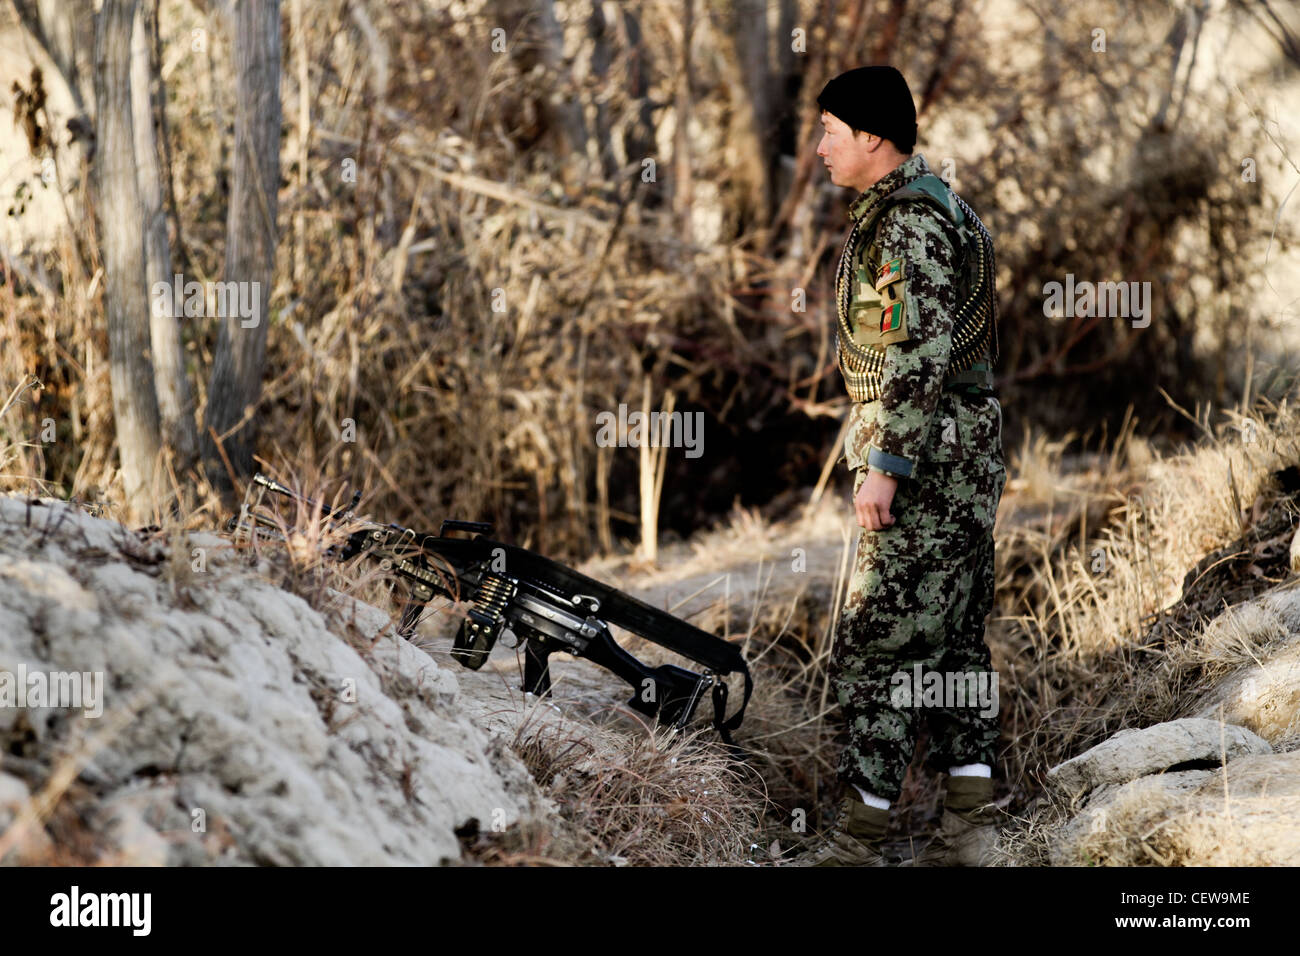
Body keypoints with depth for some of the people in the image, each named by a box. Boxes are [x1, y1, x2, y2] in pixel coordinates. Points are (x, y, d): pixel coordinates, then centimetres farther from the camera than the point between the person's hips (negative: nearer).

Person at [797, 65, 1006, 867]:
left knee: (878, 646, -8)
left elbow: (919, 355, -23)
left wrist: (885, 463, -24)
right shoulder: (932, 208, 17)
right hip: (965, 457, 11)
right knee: (953, 642, 11)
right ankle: (971, 826, 15)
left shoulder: (910, 222, -16)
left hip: (928, 462, -11)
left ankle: (859, 839, -6)